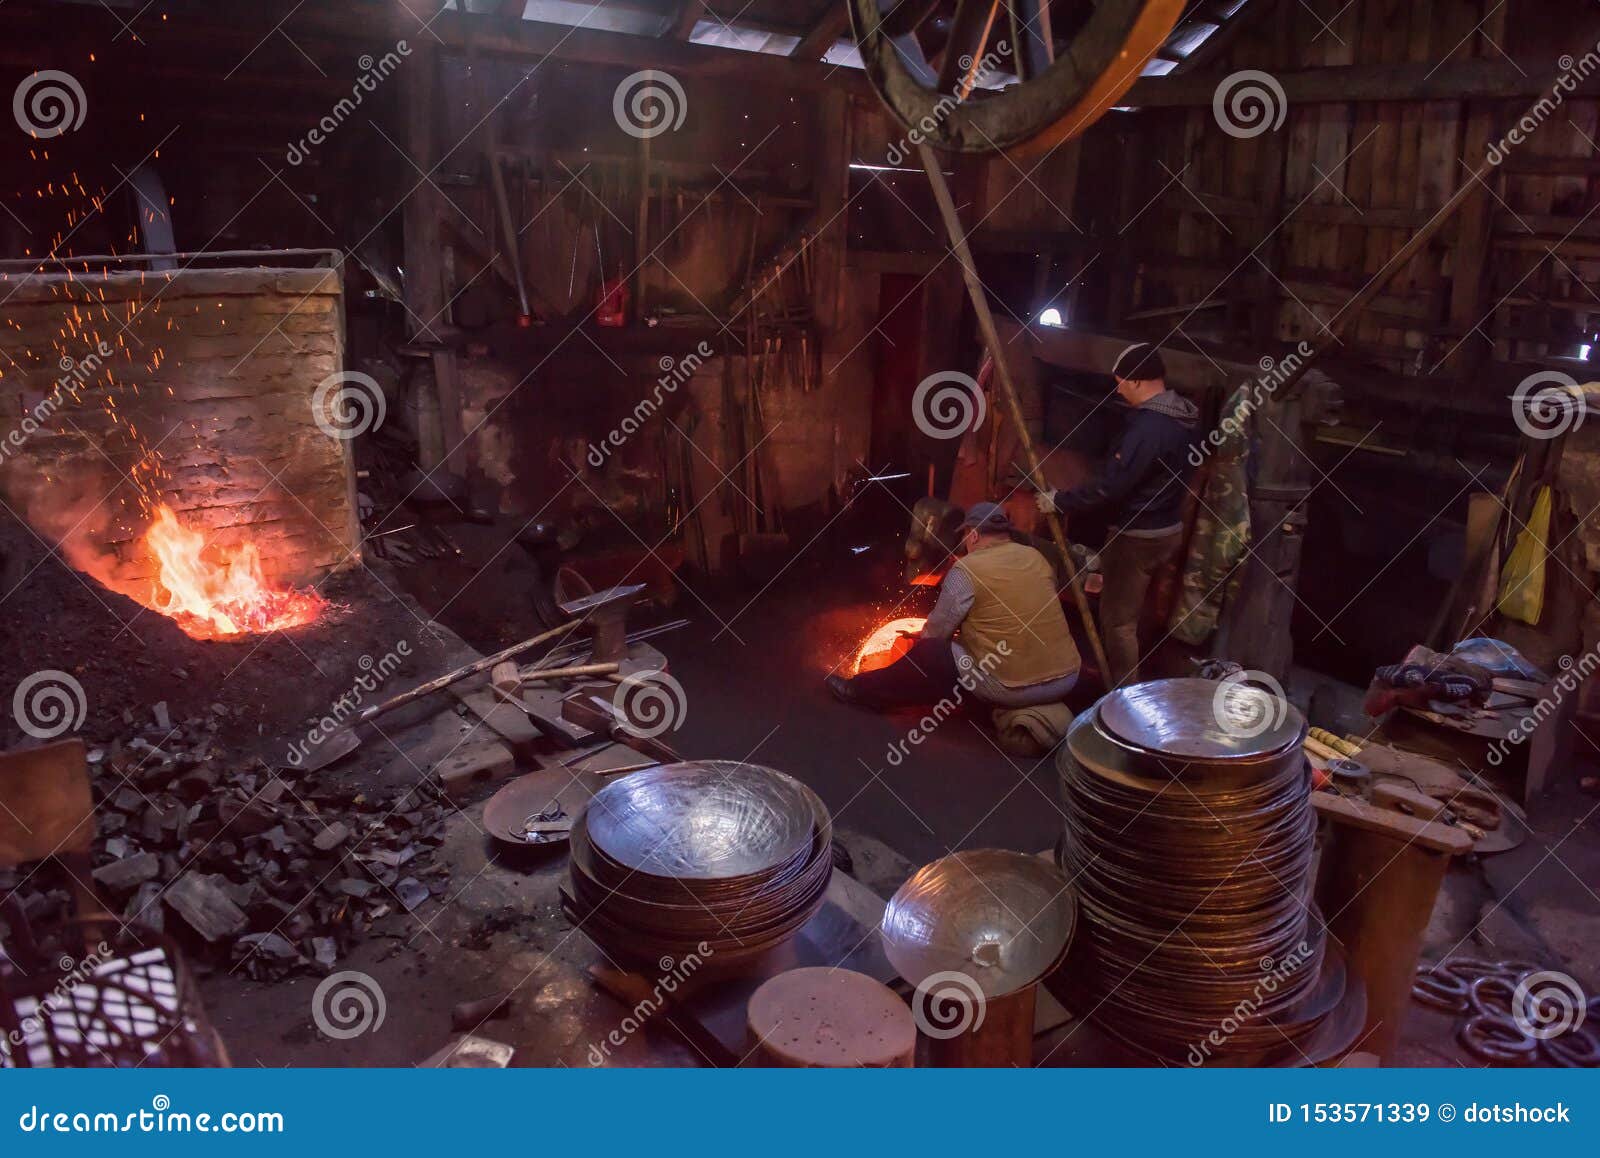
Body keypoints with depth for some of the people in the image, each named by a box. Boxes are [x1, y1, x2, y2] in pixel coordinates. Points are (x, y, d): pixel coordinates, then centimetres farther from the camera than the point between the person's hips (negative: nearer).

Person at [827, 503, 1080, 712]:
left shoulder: (966, 569, -8)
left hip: (1011, 687, -6)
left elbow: (935, 633, 0)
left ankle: (861, 690, 27)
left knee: (928, 653, 13)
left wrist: (921, 638, 23)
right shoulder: (1036, 557, 10)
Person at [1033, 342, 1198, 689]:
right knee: (1127, 613, 23)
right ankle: (1124, 683, 36)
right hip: (1167, 528, 10)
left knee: (1118, 620, 1)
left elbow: (1110, 485, -28)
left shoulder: (1149, 426, -26)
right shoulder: (1182, 417, 5)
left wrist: (1059, 501, -18)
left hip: (1137, 537, -10)